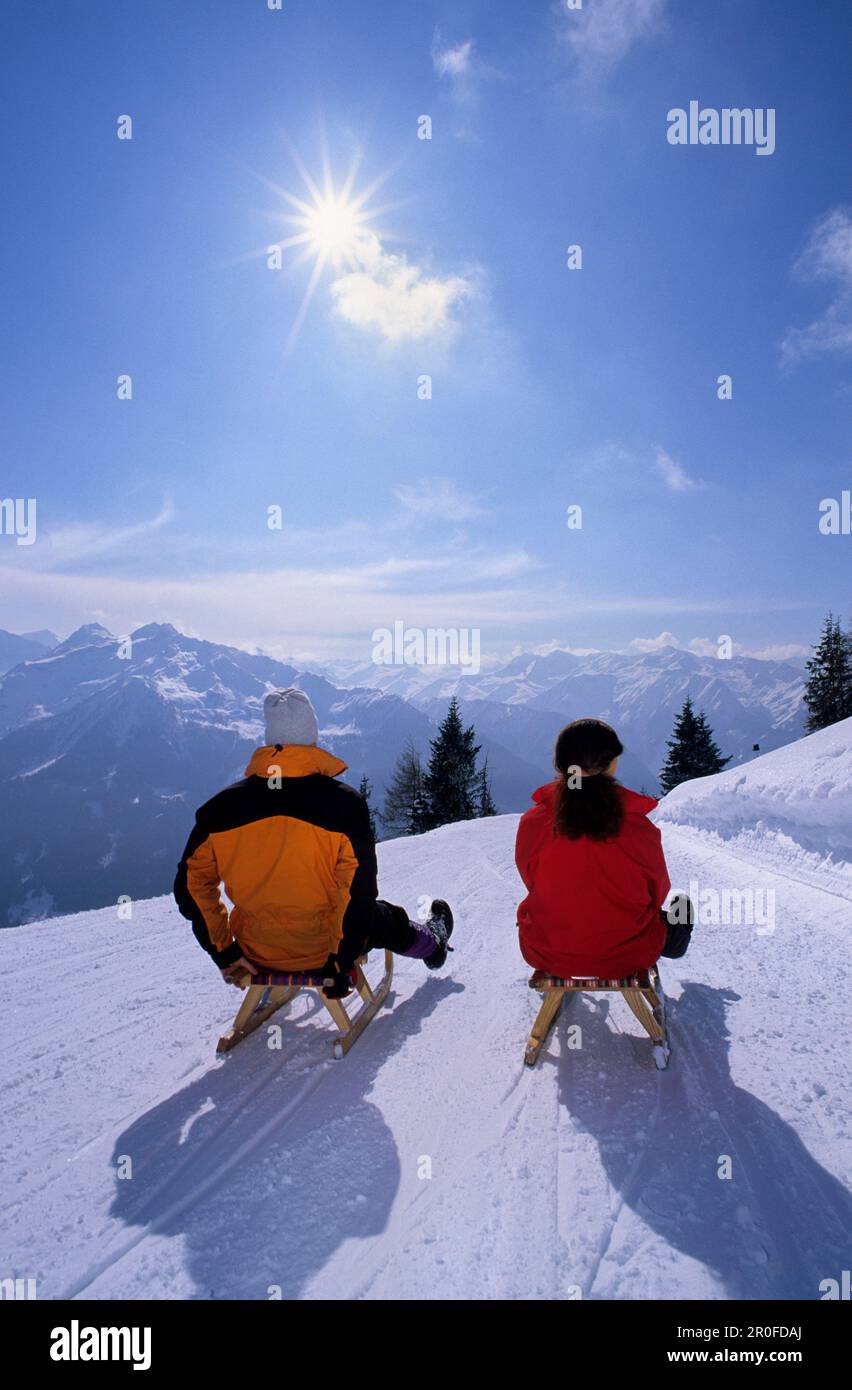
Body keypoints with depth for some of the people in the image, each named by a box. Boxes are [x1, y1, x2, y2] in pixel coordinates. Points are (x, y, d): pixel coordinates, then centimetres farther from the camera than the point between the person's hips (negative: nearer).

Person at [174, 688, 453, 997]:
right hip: (321, 953, -2)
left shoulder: (222, 806, -12)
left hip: (256, 953, 3)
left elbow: (191, 885, -5)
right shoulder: (344, 803, -20)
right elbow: (357, 896, -18)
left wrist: (223, 952, 3)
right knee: (380, 918, 30)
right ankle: (431, 943, 60)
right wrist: (340, 967, -7)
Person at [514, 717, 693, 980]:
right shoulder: (639, 829, -21)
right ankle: (674, 947, 63)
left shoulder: (532, 823, -19)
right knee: (681, 901, 30)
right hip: (626, 958, -1)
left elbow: (532, 883, 0)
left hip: (548, 957, 1)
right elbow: (657, 894, -4)